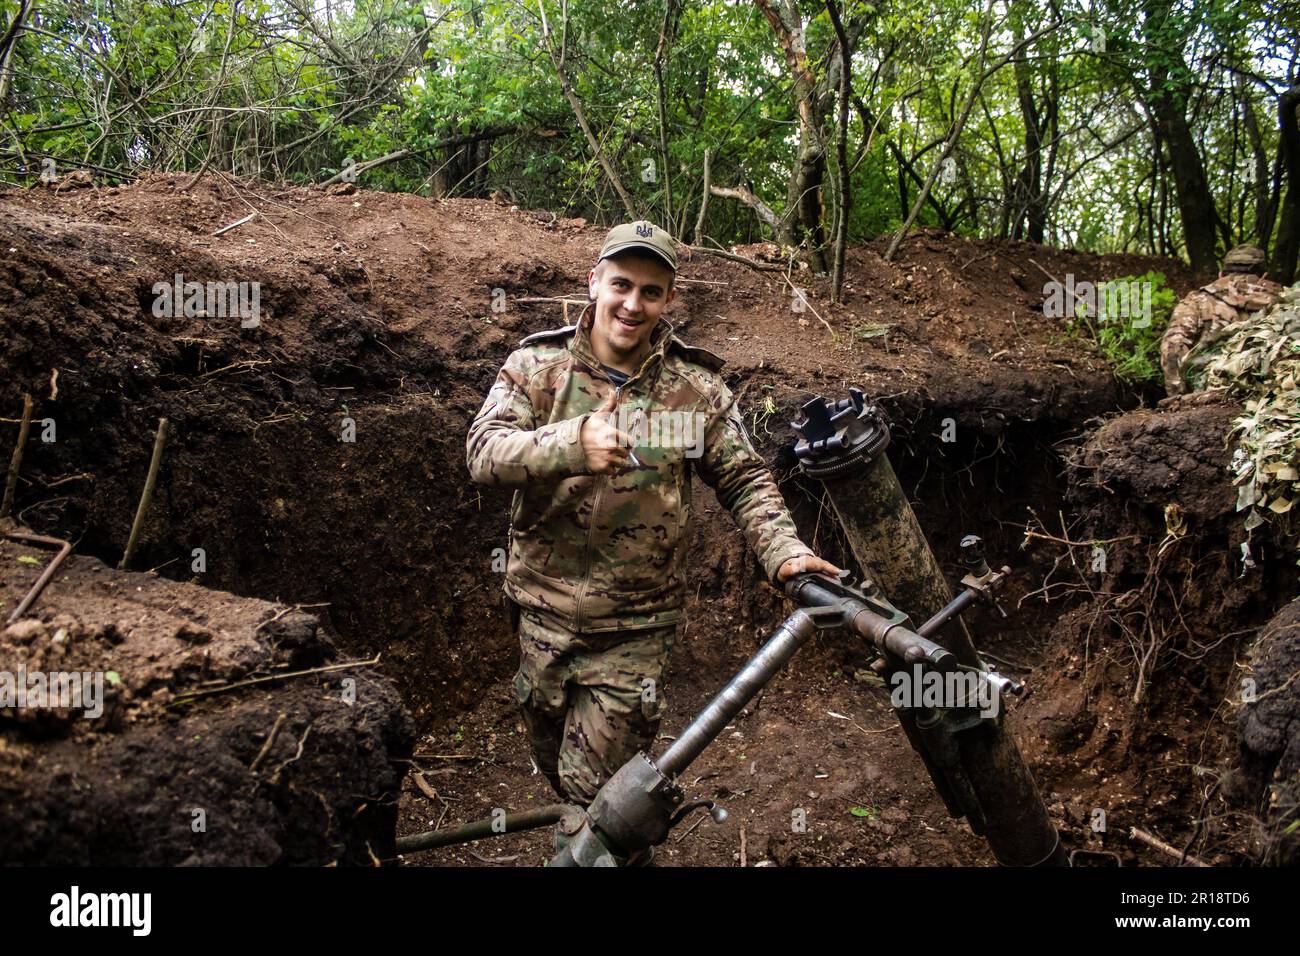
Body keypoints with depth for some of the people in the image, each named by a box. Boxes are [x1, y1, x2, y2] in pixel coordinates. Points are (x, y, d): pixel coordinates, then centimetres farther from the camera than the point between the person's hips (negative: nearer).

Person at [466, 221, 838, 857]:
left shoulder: (698, 387, -1)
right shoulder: (537, 367, -4)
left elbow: (745, 481, 3)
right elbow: (483, 452, -18)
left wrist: (784, 551, -15)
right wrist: (572, 444, -36)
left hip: (635, 630, -1)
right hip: (543, 616, 2)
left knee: (596, 789, 0)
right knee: (555, 762, 21)